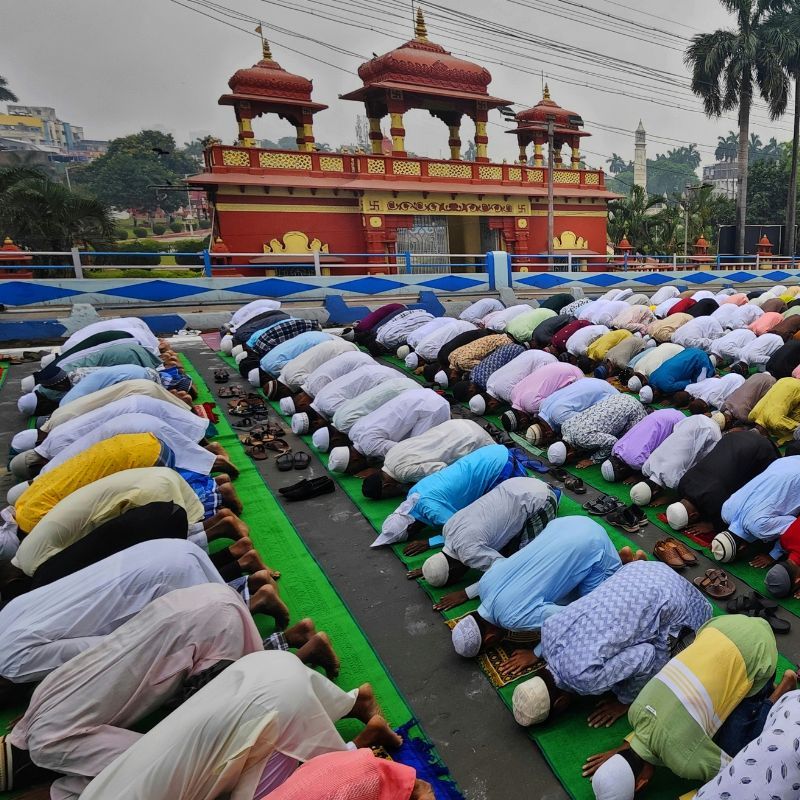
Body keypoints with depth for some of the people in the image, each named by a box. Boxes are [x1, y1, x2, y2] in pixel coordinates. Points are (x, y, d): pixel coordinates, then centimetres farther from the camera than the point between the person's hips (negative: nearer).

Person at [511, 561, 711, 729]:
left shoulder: (585, 677, -30)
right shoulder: (548, 628, -9)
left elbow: (645, 658, -26)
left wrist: (625, 701, -8)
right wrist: (537, 653, 26)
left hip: (669, 600, -6)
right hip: (640, 571, 7)